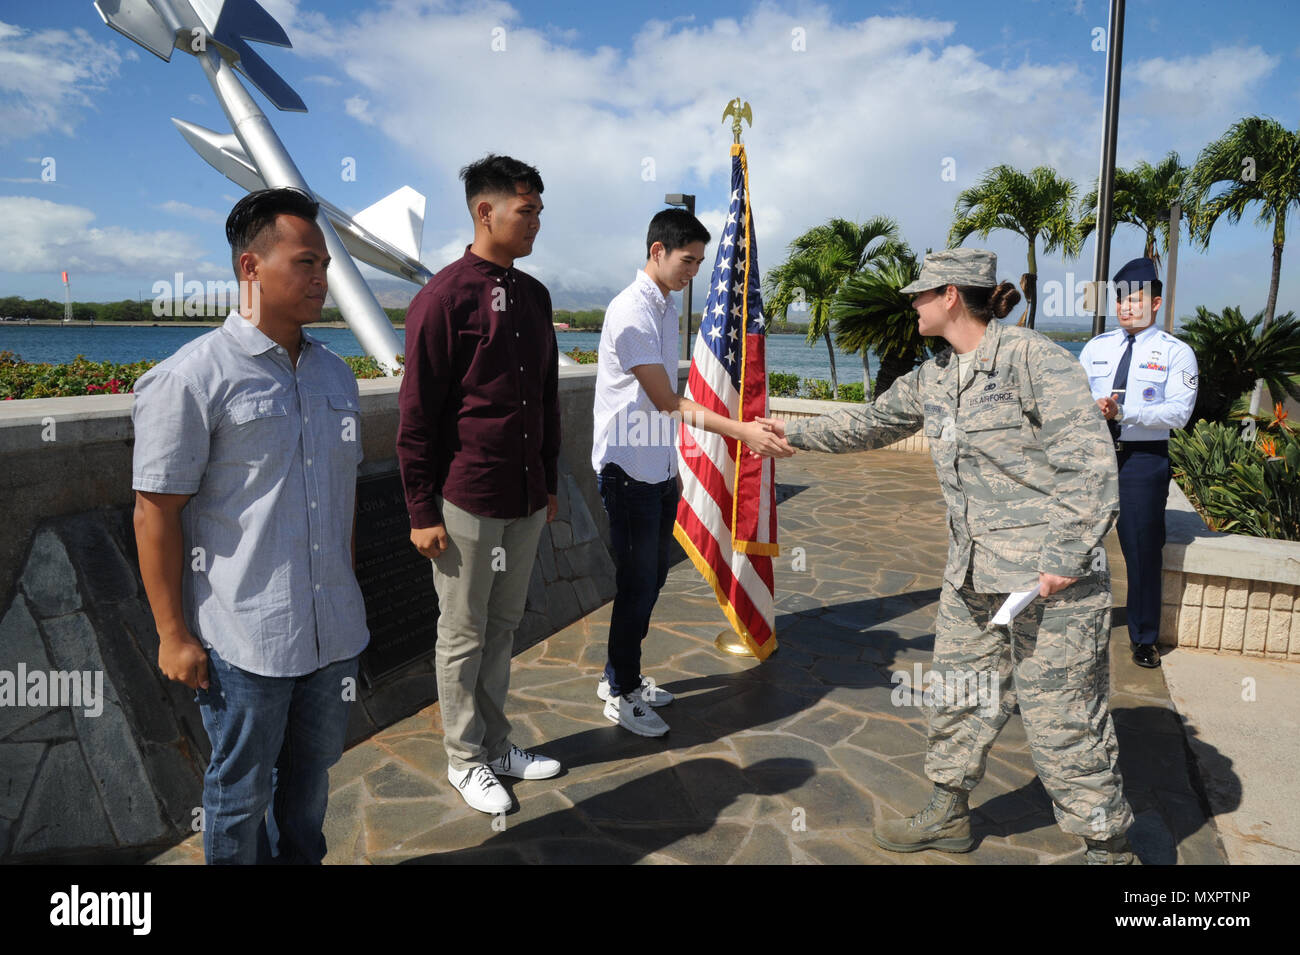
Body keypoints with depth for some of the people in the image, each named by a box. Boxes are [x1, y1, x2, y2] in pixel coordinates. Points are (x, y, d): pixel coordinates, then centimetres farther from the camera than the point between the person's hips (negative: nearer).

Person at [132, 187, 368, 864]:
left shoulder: (335, 374, 8)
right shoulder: (190, 377, -12)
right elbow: (156, 512, -11)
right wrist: (174, 634, -10)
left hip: (333, 629, 6)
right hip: (243, 639, -6)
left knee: (311, 769, 22)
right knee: (242, 792, 13)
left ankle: (301, 858, 43)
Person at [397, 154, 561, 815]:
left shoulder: (534, 296, 9)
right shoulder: (444, 298, -12)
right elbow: (415, 417, -12)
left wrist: (549, 481, 17)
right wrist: (421, 511, -12)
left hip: (526, 500, 7)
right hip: (466, 502, -6)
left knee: (503, 626, 17)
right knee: (463, 636, 9)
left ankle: (496, 745, 33)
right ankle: (465, 759, 26)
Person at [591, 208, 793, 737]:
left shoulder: (667, 307, 11)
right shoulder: (631, 313, -19)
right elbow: (668, 403, -20)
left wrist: (673, 465, 18)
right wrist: (741, 431, -23)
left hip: (659, 469, 9)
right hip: (628, 470, -9)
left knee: (650, 578, 16)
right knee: (637, 583, 1)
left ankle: (620, 675, 32)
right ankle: (621, 693, 18)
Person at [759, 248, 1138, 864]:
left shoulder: (1032, 358, -14)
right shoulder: (933, 378, 11)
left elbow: (1089, 463, -17)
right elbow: (871, 423, 25)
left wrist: (1063, 561, -19)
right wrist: (794, 434, 29)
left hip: (1052, 580, -8)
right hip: (972, 578, 8)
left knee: (1064, 720, 1)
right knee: (959, 698, 18)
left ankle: (1108, 847, 23)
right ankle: (948, 816, 38)